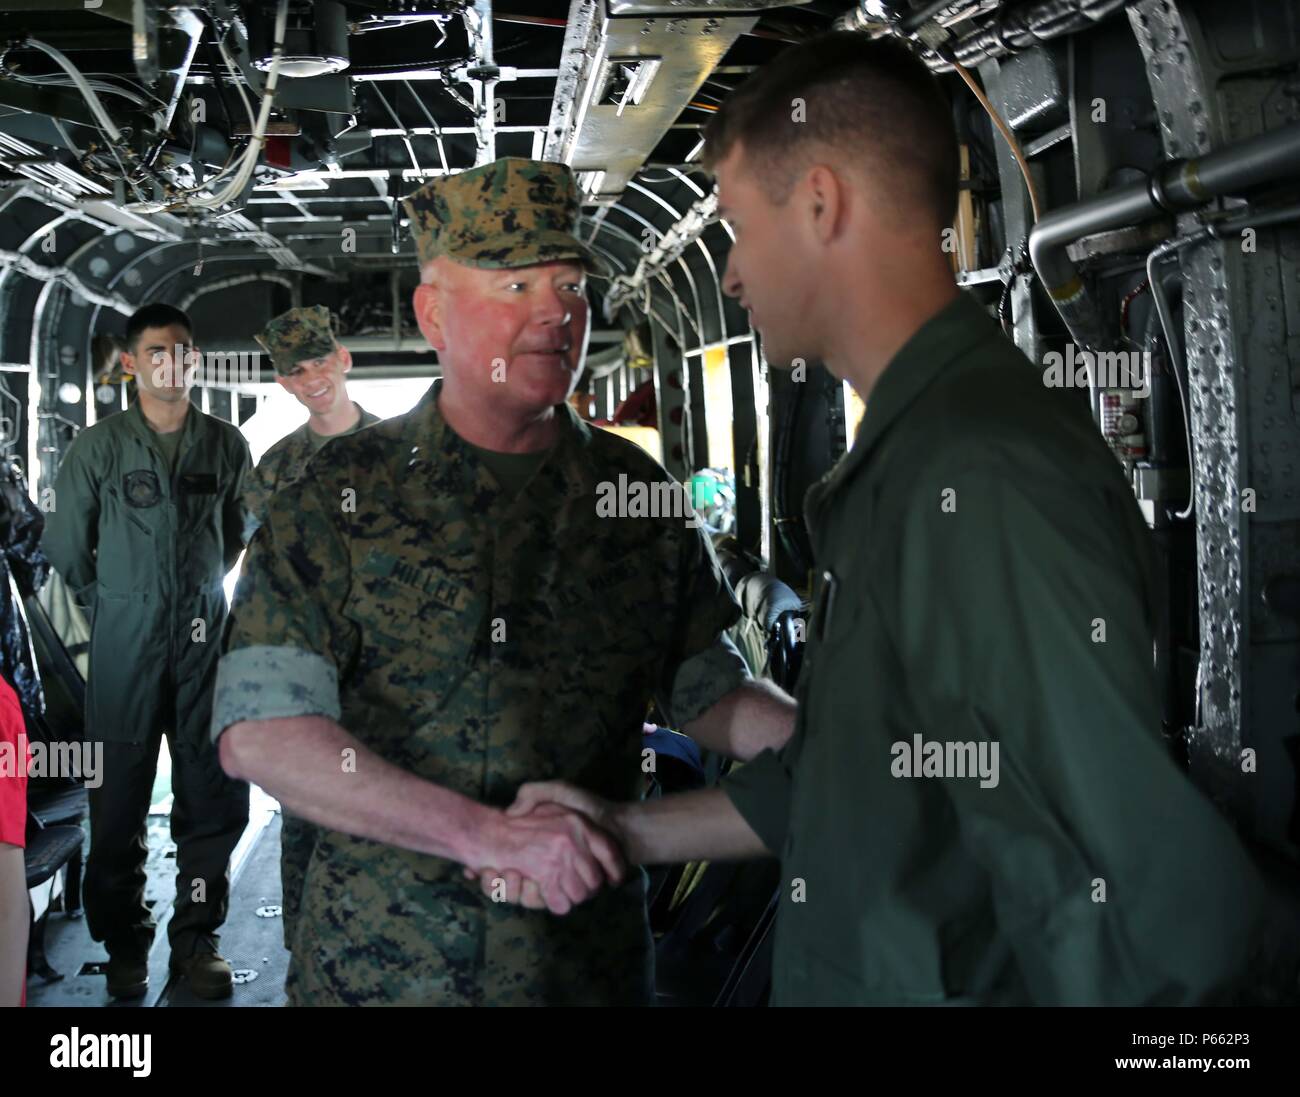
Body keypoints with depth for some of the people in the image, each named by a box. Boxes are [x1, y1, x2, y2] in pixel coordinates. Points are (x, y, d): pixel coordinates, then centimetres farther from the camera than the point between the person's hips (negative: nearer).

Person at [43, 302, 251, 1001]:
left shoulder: (226, 445, 5)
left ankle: (197, 937, 17)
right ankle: (124, 943, 17)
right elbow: (65, 546, 5)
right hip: (126, 639, -2)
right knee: (120, 795, 3)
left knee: (215, 793, 4)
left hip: (205, 635, 2)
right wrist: (112, 606, 12)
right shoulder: (99, 447, -2)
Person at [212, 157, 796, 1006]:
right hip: (384, 961, -3)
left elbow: (711, 694, 6)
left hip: (590, 955, 3)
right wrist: (490, 834, -25)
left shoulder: (640, 493, 2)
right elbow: (260, 734, -17)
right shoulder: (338, 496, -8)